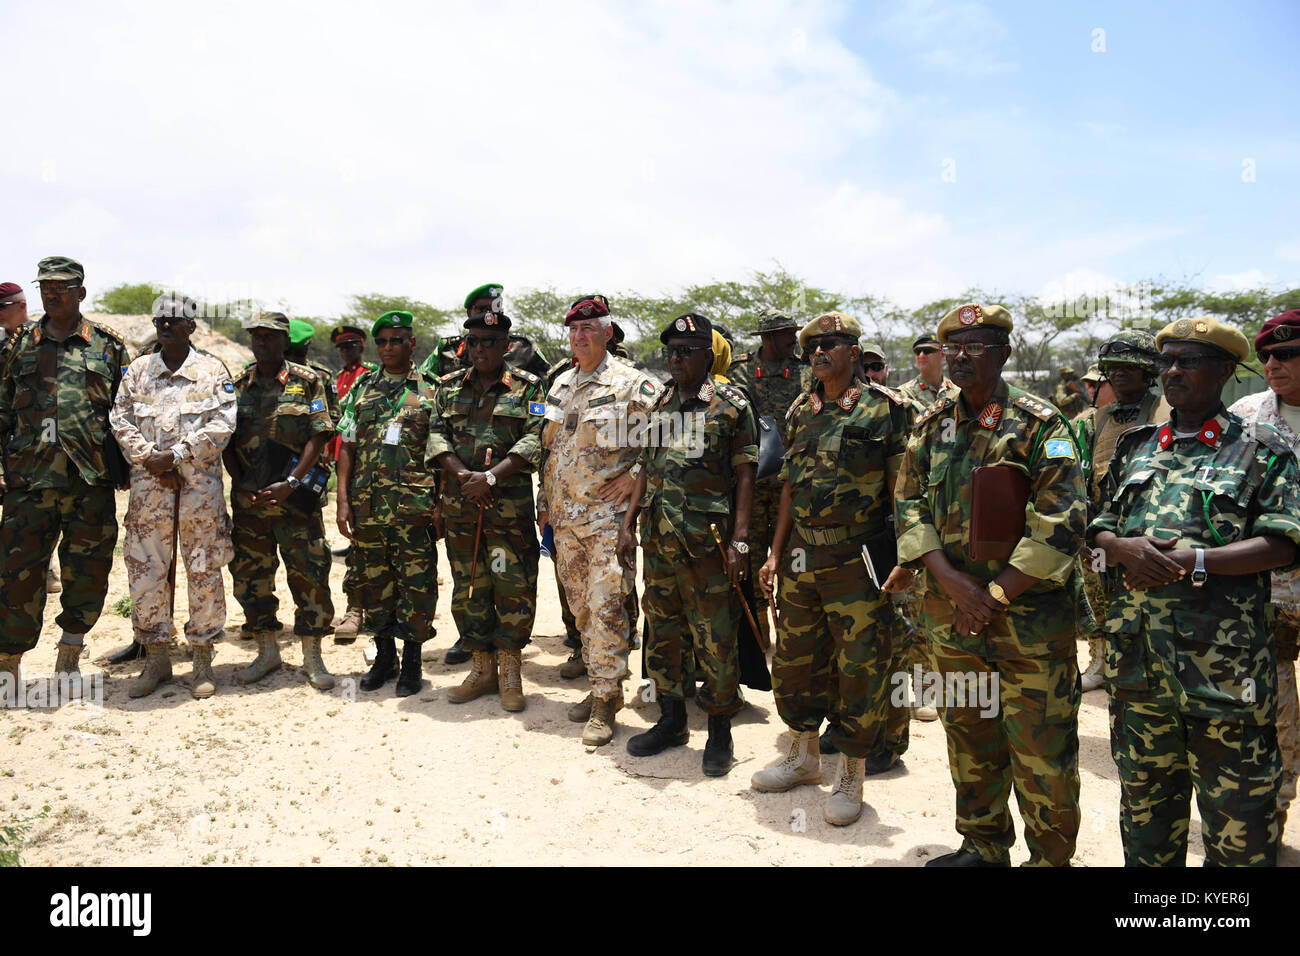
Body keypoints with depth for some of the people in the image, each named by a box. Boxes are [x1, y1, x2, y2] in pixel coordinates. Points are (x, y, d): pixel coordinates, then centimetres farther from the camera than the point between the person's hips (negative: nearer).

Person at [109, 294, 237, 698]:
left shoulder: (212, 370, 4)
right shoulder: (138, 370, 12)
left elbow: (222, 424, -5)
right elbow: (121, 420, 6)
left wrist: (175, 456, -12)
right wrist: (151, 461, -7)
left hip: (201, 484, -3)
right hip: (148, 485, 3)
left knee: (204, 572, 1)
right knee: (145, 571, 4)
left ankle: (203, 661, 13)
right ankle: (155, 659, 19)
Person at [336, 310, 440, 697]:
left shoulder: (430, 390, 3)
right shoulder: (361, 388, 10)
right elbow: (348, 447, 9)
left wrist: (439, 503, -5)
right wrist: (343, 500, 1)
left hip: (414, 505, -3)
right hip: (367, 503, 3)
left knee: (416, 582, 1)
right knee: (375, 582, 12)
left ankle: (411, 661, 15)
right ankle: (384, 656, 27)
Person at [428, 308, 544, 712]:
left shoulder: (527, 387, 2)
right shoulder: (450, 387, 14)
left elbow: (535, 440, -8)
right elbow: (436, 435, 6)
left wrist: (491, 477, -17)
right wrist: (463, 475, -11)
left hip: (511, 505, -4)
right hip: (459, 504, 4)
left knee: (514, 587, -3)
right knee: (468, 588, 9)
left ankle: (510, 671, 12)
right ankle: (483, 669, 22)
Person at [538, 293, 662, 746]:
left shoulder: (630, 383, -7)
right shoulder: (560, 385, 14)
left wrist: (634, 475, -13)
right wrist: (544, 502, 19)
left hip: (609, 514, -7)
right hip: (565, 516, 7)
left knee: (605, 607, -8)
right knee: (582, 606, 13)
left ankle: (605, 703, 0)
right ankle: (602, 686, 26)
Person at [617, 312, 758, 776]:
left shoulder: (732, 404, -4)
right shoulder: (661, 403, 13)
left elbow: (744, 476, -5)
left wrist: (739, 542, -11)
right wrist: (628, 525, 10)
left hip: (706, 543, -6)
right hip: (658, 541, 6)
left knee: (715, 640, 1)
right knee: (663, 633, 15)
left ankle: (720, 732, 17)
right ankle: (671, 720, 30)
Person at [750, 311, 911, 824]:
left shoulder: (885, 408, -6)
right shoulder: (799, 412, 11)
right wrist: (775, 553, 9)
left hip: (857, 562, -6)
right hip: (799, 558, 6)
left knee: (860, 669, 2)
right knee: (795, 660, 15)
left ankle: (851, 774, 20)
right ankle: (804, 756, 35)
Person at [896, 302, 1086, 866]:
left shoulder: (1040, 426, -7)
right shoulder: (932, 426, 8)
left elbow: (1061, 525, -13)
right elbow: (910, 507, 3)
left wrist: (994, 595, -15)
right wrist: (953, 581, -11)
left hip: (1031, 621, -5)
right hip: (951, 619, 5)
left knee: (1041, 754, 4)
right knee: (969, 741, 17)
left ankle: (1051, 857, 25)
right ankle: (982, 846, 35)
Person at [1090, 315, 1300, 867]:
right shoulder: (1136, 448, 15)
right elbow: (1098, 530, 15)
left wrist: (1193, 561, -20)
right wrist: (1125, 548, -8)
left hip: (1223, 662, -4)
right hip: (1136, 654, 5)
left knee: (1237, 811, 6)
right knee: (1144, 795, 18)